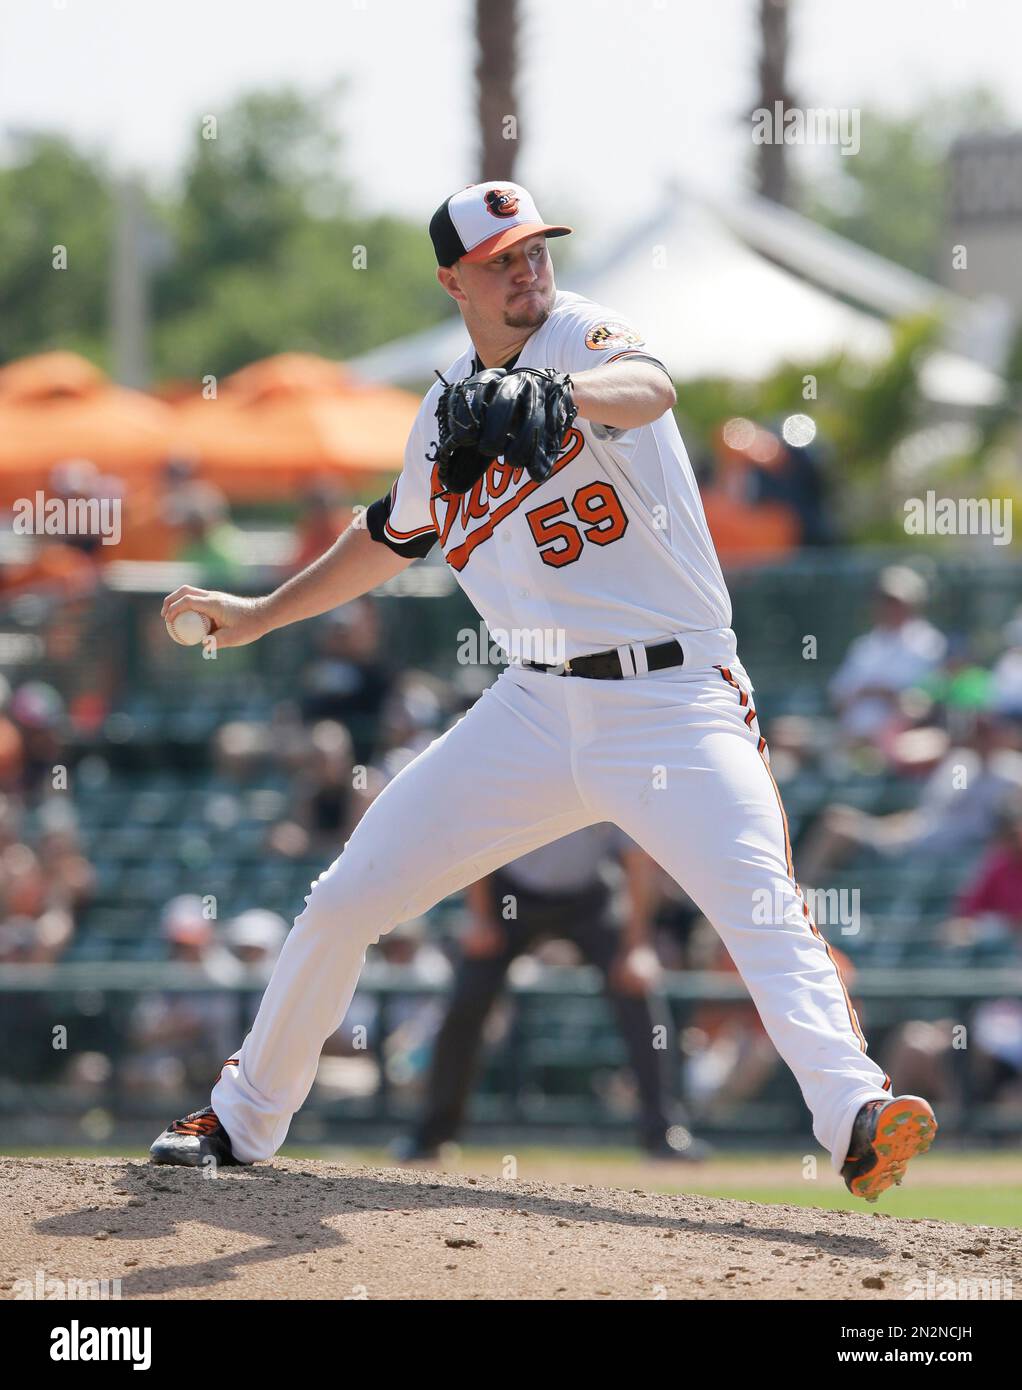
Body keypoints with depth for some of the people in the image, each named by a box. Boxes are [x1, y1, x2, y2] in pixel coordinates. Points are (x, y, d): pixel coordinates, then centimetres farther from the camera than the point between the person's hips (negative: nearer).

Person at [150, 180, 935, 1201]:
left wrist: (562, 392, -56)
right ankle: (241, 1119, 24)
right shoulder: (445, 411, 11)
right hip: (537, 708, 6)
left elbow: (651, 387, -34)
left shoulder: (578, 336, -8)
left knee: (765, 913, -28)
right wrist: (259, 615, 35)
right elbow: (395, 534, 30)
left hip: (675, 703, -6)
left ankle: (854, 1117, -41)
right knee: (342, 903, 7)